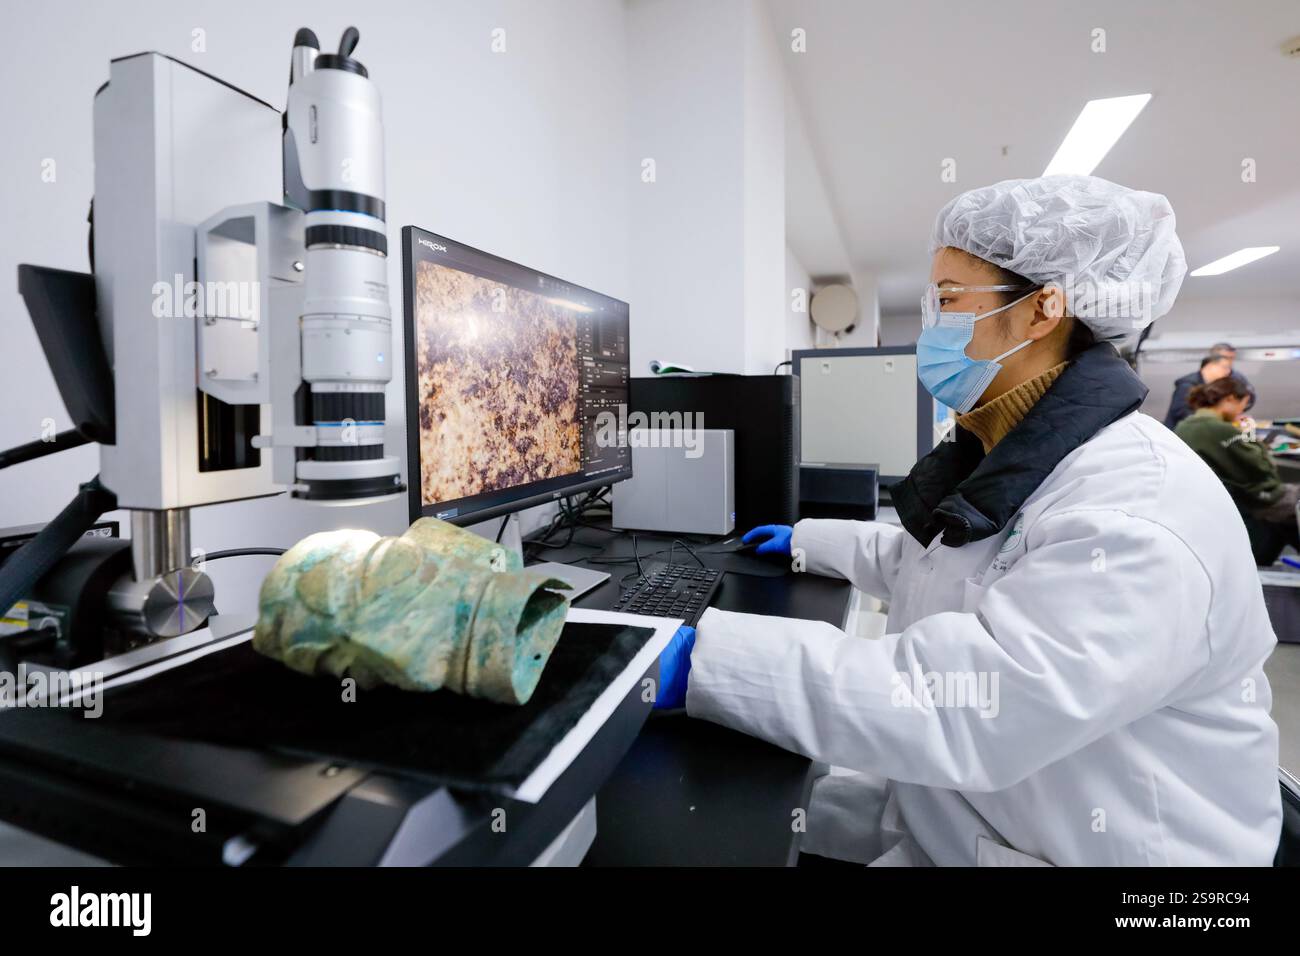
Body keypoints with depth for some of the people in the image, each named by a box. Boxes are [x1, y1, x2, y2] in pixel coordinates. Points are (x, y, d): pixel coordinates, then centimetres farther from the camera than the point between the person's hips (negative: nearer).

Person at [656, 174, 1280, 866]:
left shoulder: (1137, 519, -28)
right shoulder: (1005, 458, 4)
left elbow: (957, 705, -38)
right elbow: (925, 560, 21)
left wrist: (706, 658, -39)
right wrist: (808, 542, 21)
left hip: (1074, 848, -8)